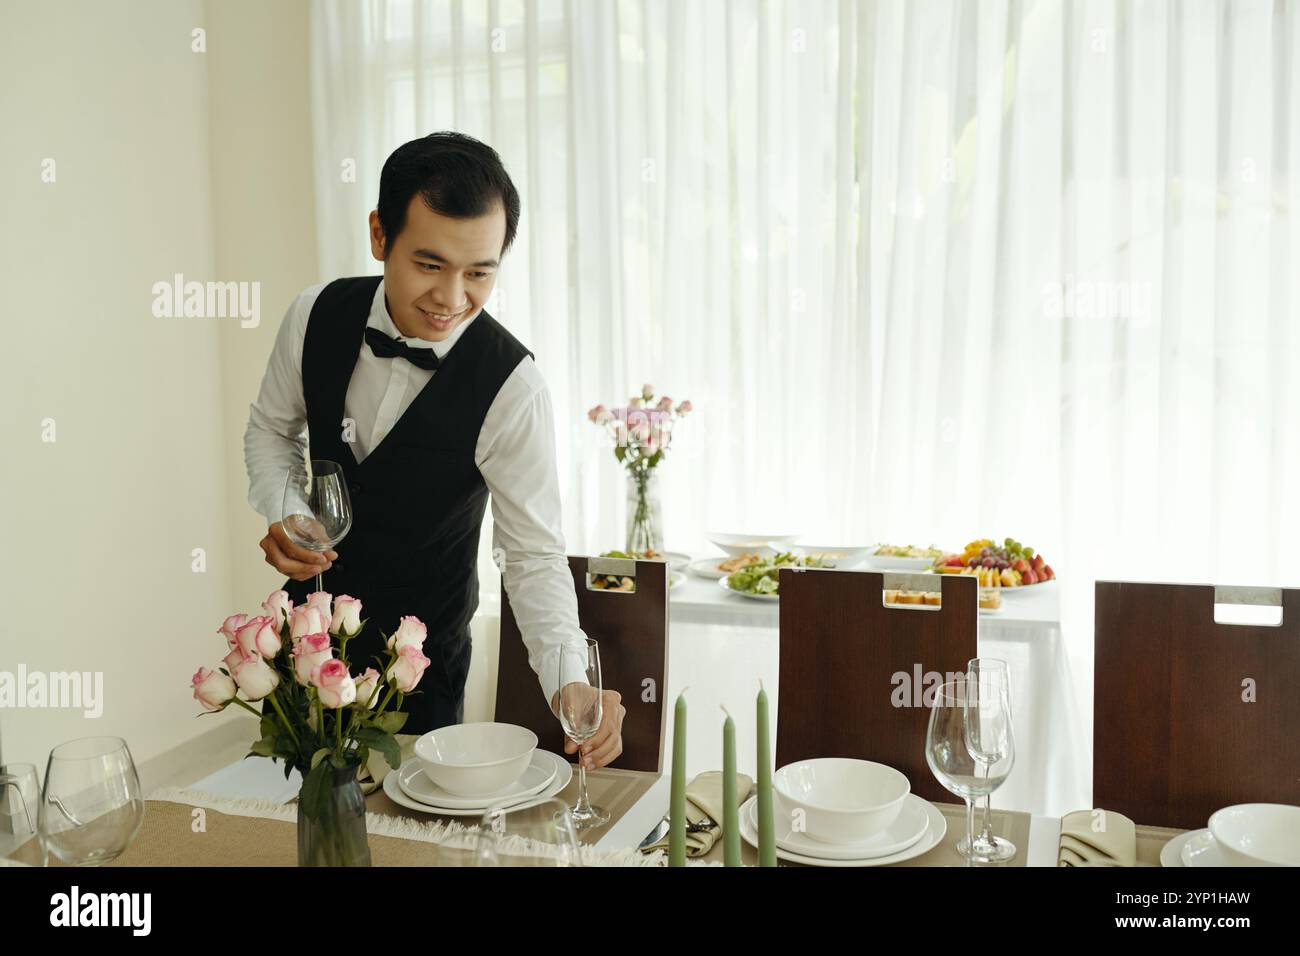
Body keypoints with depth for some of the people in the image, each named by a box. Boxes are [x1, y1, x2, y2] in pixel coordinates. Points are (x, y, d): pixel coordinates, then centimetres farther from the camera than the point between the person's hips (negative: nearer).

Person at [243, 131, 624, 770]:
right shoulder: (317, 315, -14)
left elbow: (533, 554, -21)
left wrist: (571, 681, -36)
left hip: (420, 653, -3)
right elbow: (272, 428, 5)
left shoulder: (511, 388, -26)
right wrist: (280, 515, -14)